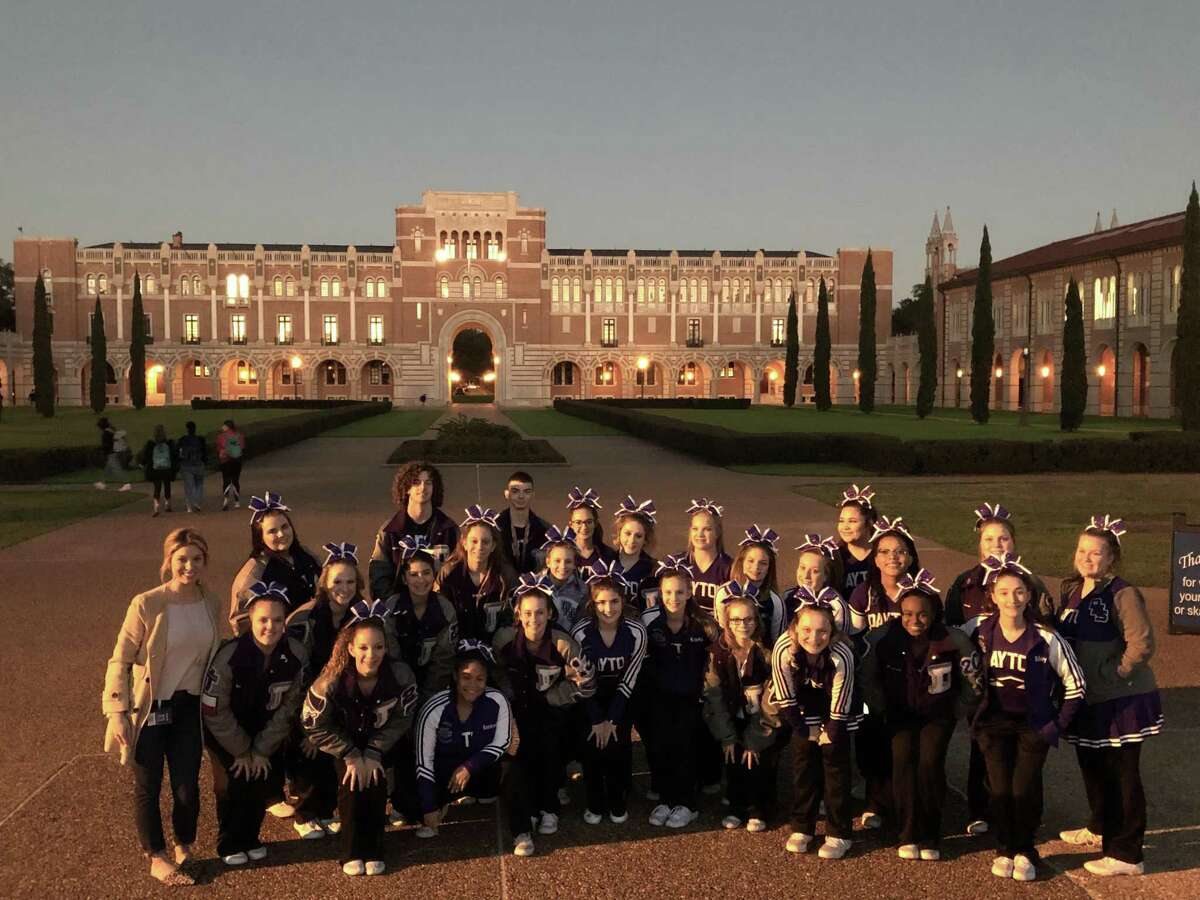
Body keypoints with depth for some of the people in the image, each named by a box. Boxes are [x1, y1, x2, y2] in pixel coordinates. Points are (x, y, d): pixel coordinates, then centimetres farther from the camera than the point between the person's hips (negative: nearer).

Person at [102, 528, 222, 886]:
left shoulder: (210, 602, -2)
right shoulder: (146, 605, -18)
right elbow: (120, 661, -13)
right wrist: (117, 713, -17)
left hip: (188, 707, 4)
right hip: (149, 709, -4)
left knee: (188, 786, 6)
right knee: (148, 786, 9)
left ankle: (184, 849, 31)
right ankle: (157, 859, 27)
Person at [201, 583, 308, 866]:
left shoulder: (295, 654, -20)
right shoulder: (229, 656, -29)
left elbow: (288, 707, -10)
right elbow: (214, 711, -21)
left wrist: (262, 750, -10)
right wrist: (242, 751, -14)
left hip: (266, 733, 3)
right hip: (225, 732, -3)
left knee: (268, 781, -4)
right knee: (234, 783, -14)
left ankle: (250, 837, 21)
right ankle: (230, 844, 9)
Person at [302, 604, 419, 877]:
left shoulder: (400, 675, -27)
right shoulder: (331, 680, -29)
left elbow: (401, 720, -14)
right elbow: (315, 726, -18)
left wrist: (374, 753, -21)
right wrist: (351, 755, -20)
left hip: (381, 741, 1)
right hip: (344, 742, -1)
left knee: (375, 778, -21)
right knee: (352, 779, -22)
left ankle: (373, 850, -3)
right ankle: (351, 852, -6)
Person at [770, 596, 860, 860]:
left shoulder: (842, 655, -36)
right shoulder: (784, 649, -32)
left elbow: (840, 707, -22)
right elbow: (785, 699, -18)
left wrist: (829, 735, -12)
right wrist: (805, 730, -10)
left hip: (836, 711, -2)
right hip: (804, 709, 2)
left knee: (836, 763, -2)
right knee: (803, 763, 5)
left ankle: (839, 834, 8)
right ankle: (801, 828, 18)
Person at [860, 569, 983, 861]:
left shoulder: (953, 640, -19)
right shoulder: (883, 637, -18)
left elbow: (974, 679, -2)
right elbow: (866, 676, -3)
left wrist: (958, 711, 2)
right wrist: (881, 707, 0)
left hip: (938, 715, -1)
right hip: (900, 714, 1)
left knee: (930, 764, -18)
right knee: (903, 762, -18)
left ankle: (930, 838, -2)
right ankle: (908, 836, -4)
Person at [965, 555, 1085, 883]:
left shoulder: (1046, 638, -14)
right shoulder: (978, 629, -9)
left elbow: (1074, 684, -2)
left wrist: (1058, 725, -6)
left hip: (1034, 724, -1)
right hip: (993, 722, 1)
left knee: (1025, 788, -8)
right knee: (1000, 788, -3)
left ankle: (1026, 852, 15)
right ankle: (1005, 849, 19)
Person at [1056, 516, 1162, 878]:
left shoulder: (1123, 594, -16)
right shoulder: (1071, 591, 7)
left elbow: (1142, 644, -23)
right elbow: (1064, 637, 20)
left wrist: (1114, 672, -17)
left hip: (1123, 700, -8)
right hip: (1087, 699, 8)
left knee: (1122, 774, -1)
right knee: (1092, 766, 21)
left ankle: (1126, 854, 6)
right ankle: (1101, 828, 41)